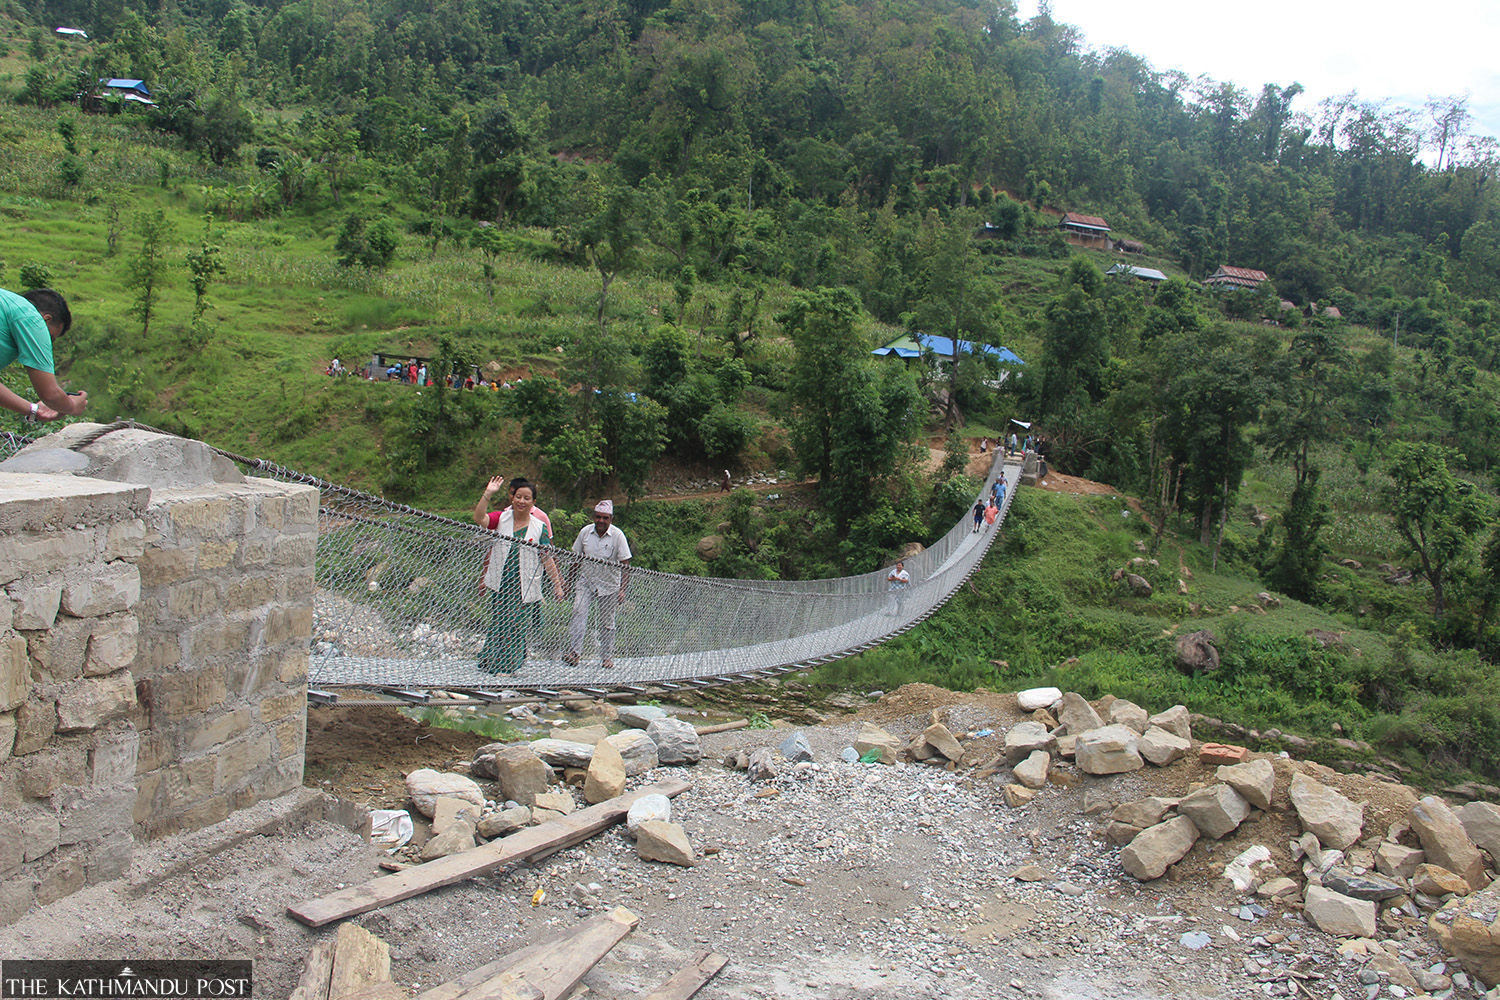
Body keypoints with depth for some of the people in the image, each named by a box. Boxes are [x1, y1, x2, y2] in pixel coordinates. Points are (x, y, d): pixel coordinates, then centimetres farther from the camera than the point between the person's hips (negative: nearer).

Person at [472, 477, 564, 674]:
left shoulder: (539, 527, 3)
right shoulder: (501, 518, 4)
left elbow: (547, 558, 5)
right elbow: (479, 519, -13)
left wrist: (557, 584, 3)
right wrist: (488, 494, -21)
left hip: (525, 587, 0)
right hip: (500, 584, 1)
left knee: (519, 625, -2)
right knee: (498, 622, 2)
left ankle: (509, 664, 8)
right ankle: (490, 662, 13)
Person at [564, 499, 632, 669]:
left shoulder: (617, 535, -10)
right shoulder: (585, 532, -1)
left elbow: (625, 564, -11)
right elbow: (576, 559, 9)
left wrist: (622, 590, -19)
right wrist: (569, 583, 9)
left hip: (609, 585, -2)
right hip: (585, 581, 2)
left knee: (607, 622, 6)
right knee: (578, 612, -17)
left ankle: (607, 656, 19)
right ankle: (574, 651, -21)